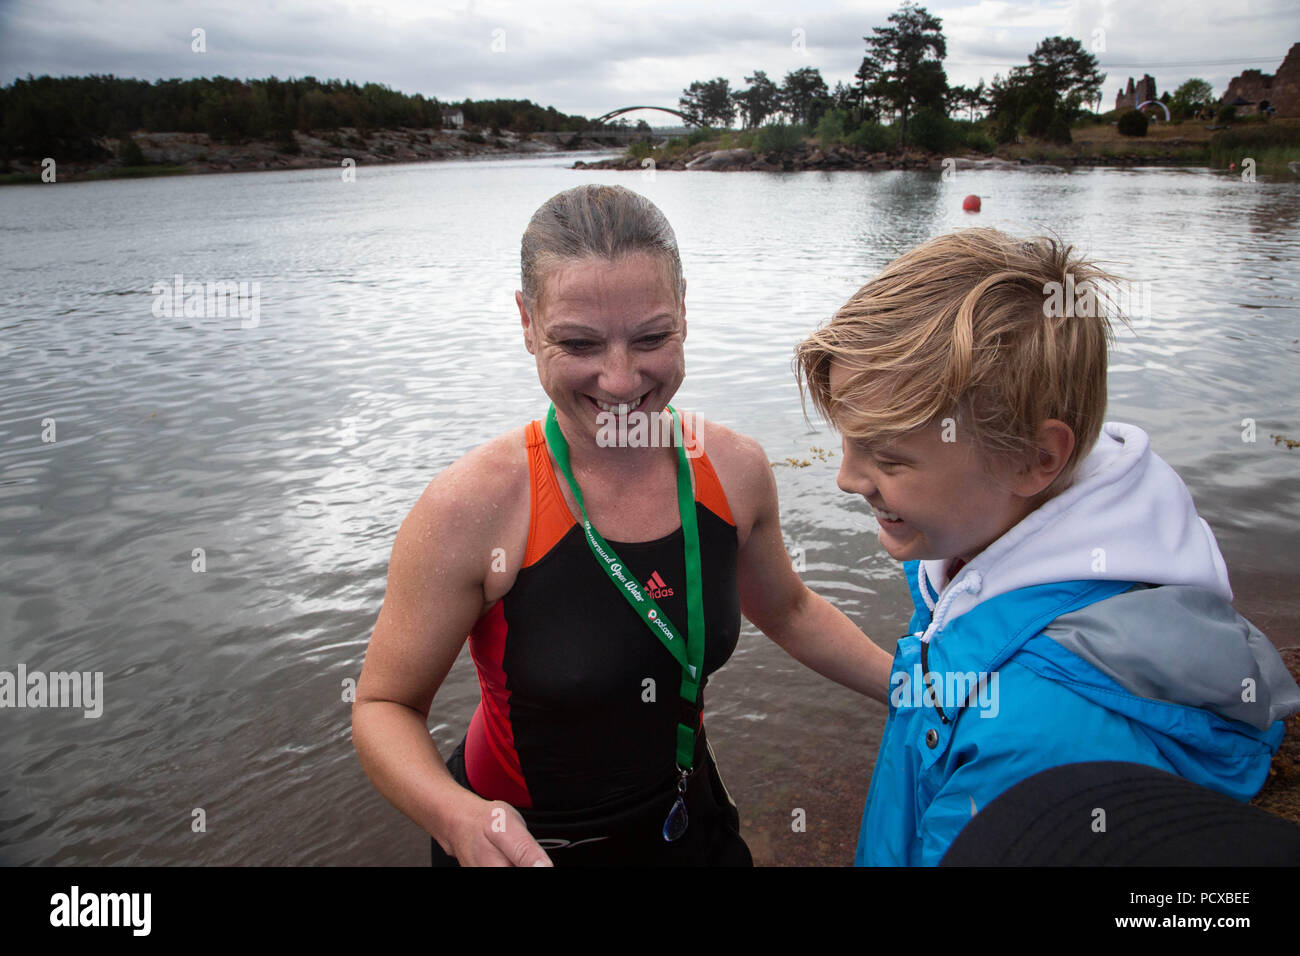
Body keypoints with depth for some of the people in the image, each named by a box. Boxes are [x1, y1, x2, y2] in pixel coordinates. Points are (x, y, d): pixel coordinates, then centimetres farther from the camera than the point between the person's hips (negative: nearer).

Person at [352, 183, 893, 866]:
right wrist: (459, 817, -34)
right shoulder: (472, 508, -27)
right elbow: (384, 706, -17)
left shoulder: (735, 470, -14)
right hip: (525, 842, -3)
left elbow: (788, 611, 5)